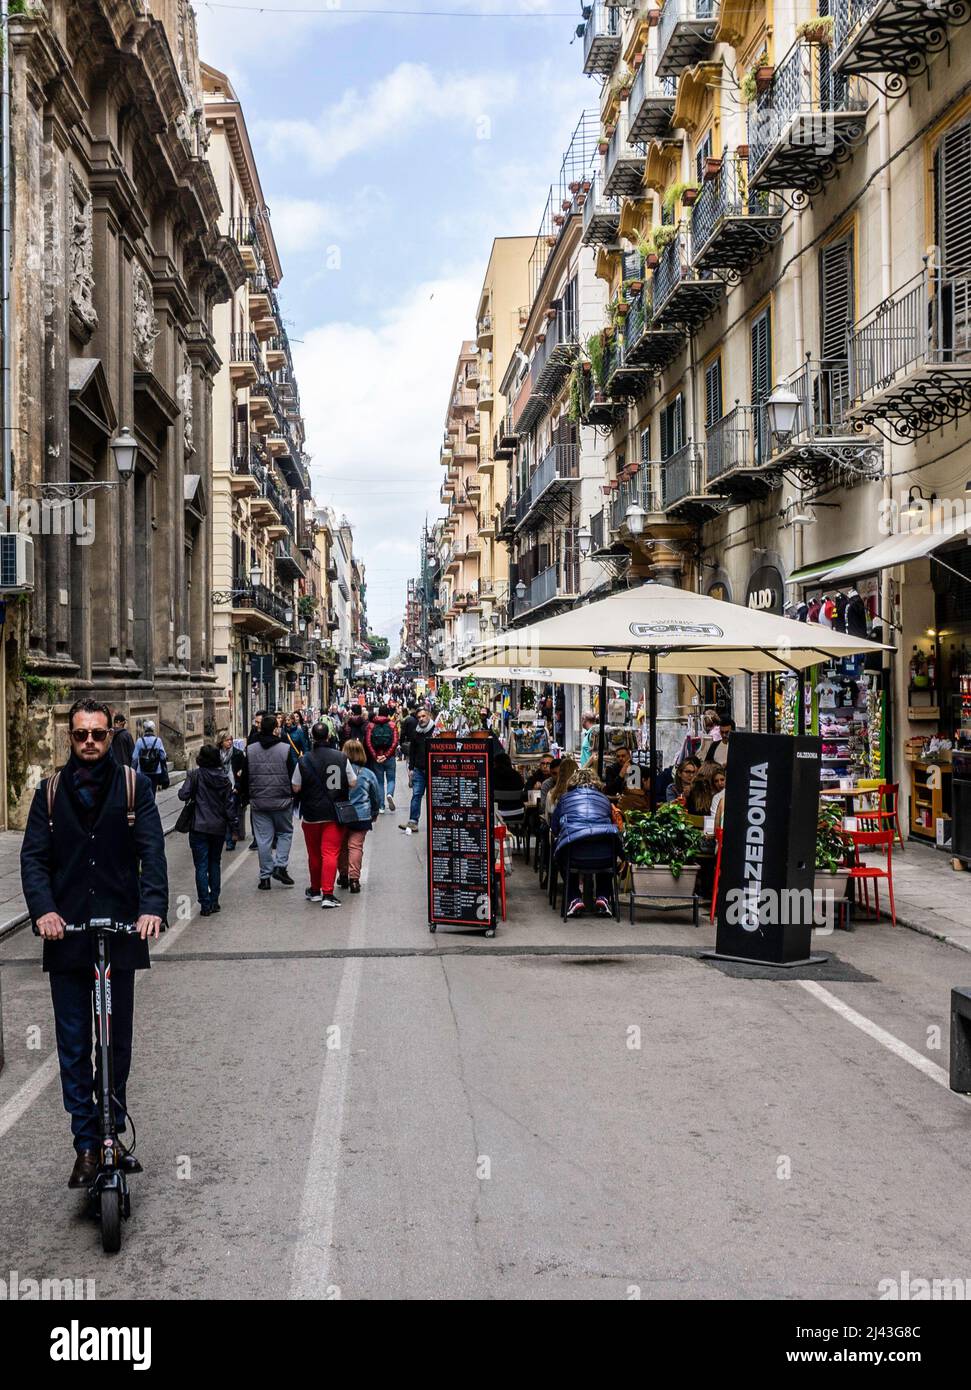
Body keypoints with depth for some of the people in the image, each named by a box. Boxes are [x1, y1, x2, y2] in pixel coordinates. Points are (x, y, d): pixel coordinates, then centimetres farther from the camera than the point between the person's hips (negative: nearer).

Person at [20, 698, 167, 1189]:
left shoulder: (133, 786, 1)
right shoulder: (51, 791, 6)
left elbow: (152, 850, -7)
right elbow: (33, 856, 0)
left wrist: (152, 906, -22)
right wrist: (43, 909, -18)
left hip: (121, 929, -1)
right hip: (66, 932, 1)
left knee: (117, 1042, 10)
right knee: (74, 1046, 4)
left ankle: (114, 1133, 24)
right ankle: (86, 1145, 11)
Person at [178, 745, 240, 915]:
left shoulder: (196, 774, -9)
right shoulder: (224, 777, 2)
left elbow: (183, 795, -13)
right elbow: (230, 804, 2)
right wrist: (234, 829, 7)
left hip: (199, 827, -4)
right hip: (219, 828, 4)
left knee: (201, 866, 1)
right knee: (215, 864, 16)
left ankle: (205, 905, -1)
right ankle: (214, 901, 17)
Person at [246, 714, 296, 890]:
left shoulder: (250, 750, 0)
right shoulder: (286, 749, -9)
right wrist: (295, 796, 7)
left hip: (258, 802, 2)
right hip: (282, 802, -2)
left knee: (263, 838, 6)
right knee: (285, 833, 16)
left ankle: (265, 876, 9)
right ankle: (280, 866, 1)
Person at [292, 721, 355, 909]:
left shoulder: (303, 761, -9)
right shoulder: (341, 758, -7)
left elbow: (295, 788, -2)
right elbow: (353, 784, -1)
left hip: (311, 814, 0)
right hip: (335, 813, 0)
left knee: (314, 854, 15)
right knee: (330, 853, -2)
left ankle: (315, 891, 29)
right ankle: (327, 894, -13)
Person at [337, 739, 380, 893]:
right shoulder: (368, 774, -4)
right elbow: (376, 797, 7)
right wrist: (374, 814, 24)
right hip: (361, 815, -1)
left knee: (341, 846, 16)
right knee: (356, 846, 1)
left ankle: (343, 875, 25)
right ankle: (354, 878, -7)